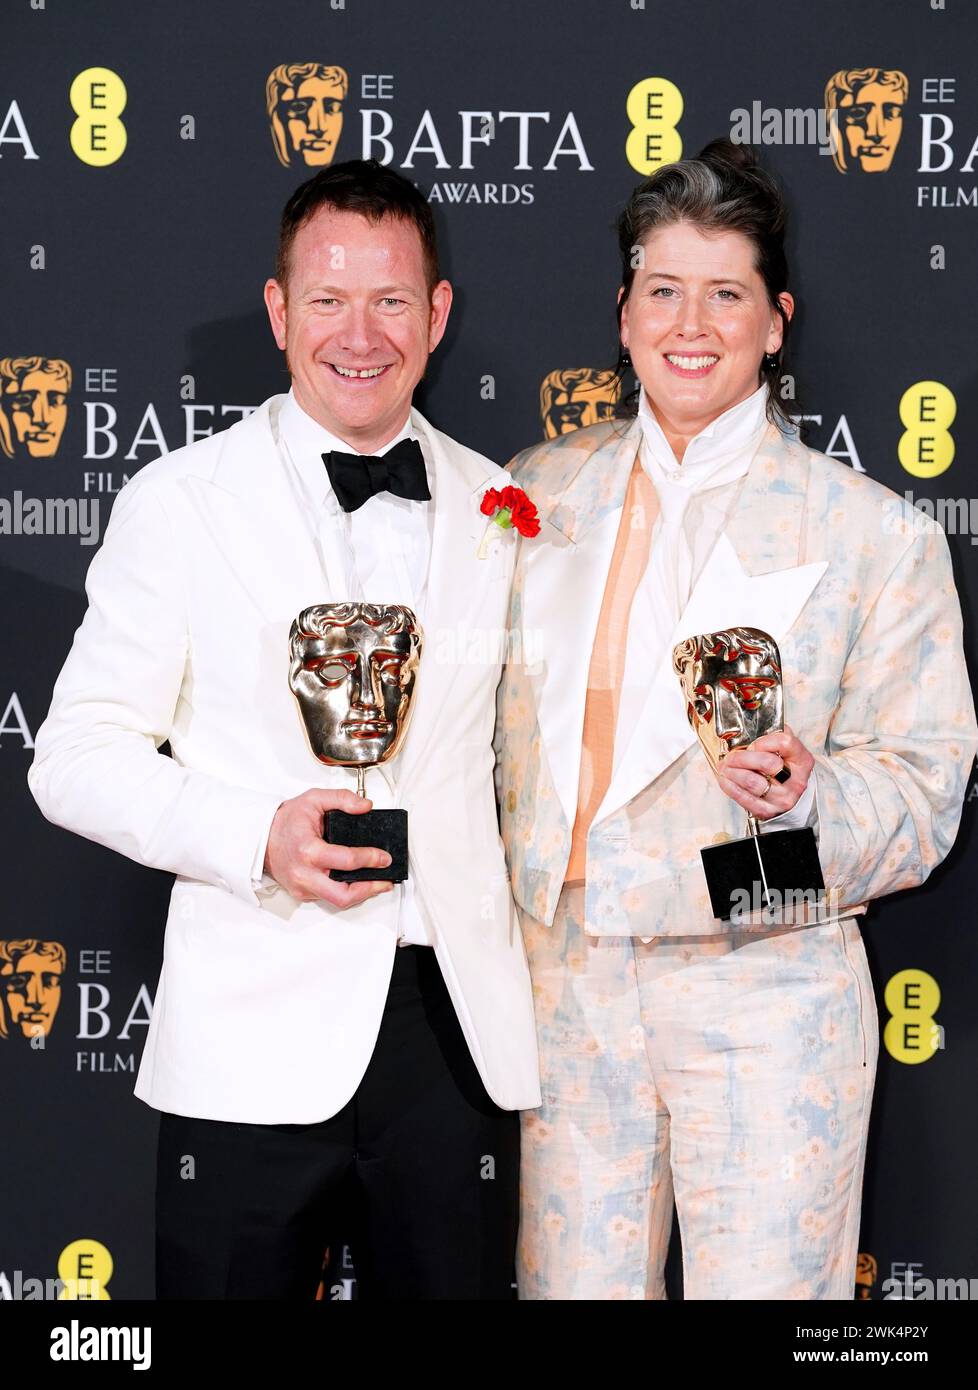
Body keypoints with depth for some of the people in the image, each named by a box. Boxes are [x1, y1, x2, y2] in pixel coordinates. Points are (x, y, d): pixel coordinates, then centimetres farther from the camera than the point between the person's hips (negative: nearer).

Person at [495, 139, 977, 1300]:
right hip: (565, 973, 3)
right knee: (571, 1281, 10)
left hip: (763, 987, -3)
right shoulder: (540, 491, 8)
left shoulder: (876, 534, -4)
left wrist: (808, 796, -22)